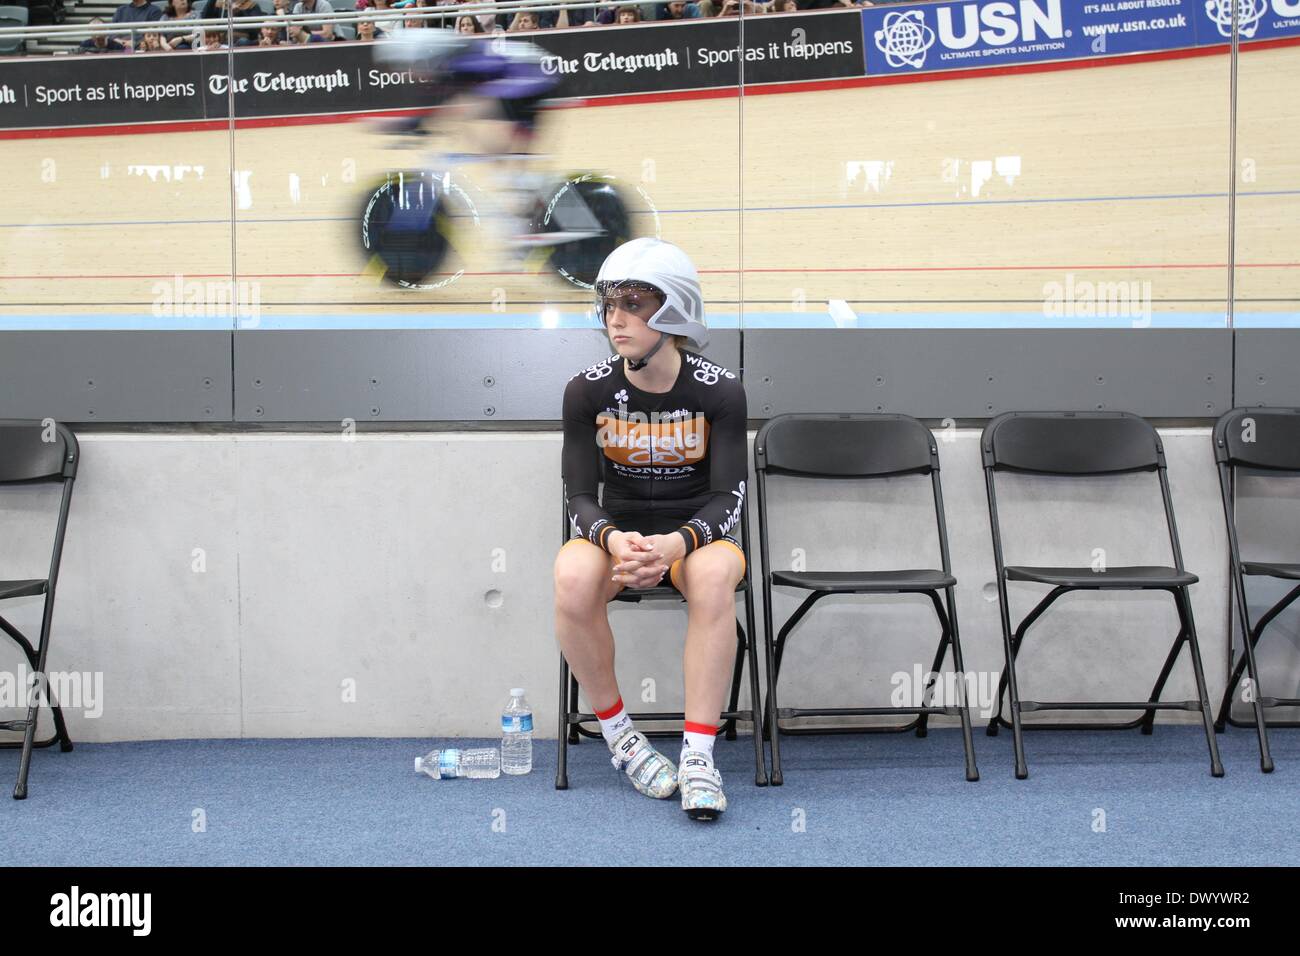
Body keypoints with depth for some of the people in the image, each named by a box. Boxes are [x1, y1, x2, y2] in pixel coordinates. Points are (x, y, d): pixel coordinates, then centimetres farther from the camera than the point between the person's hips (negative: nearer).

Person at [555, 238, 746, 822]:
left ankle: (698, 753, -30)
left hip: (695, 534, -1)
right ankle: (618, 737, -16)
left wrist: (675, 544, -33)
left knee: (714, 574, -38)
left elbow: (728, 496, -12)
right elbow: (580, 494, -6)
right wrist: (613, 539, -30)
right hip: (616, 530, 1)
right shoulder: (587, 391, -6)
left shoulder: (719, 390, -10)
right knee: (573, 575, -34)